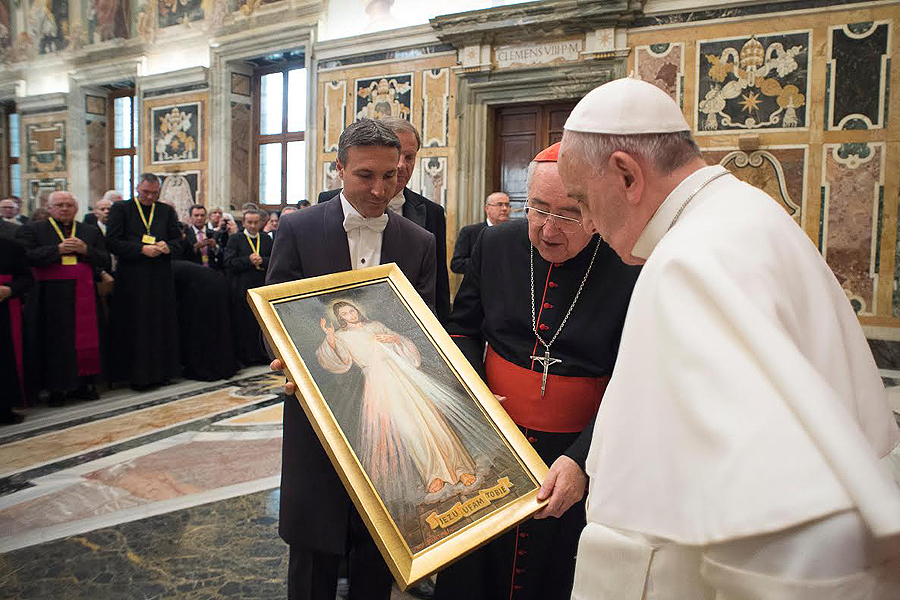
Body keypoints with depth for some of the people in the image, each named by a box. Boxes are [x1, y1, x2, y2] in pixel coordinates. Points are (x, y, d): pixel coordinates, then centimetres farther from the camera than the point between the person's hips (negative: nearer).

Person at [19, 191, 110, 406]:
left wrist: (85, 250, -9)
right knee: (55, 343, 0)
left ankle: (83, 383, 12)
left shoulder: (91, 232, 14)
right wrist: (58, 249, -16)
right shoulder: (32, 230, 6)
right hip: (51, 298, -2)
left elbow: (105, 261, 8)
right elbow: (27, 257, -9)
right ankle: (57, 388, 9)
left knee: (85, 339, 2)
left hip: (83, 297, 2)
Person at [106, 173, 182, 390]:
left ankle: (160, 370, 16)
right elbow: (113, 241, -5)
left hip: (161, 276, 3)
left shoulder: (167, 211, 12)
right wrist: (141, 249, -16)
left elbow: (178, 240, 11)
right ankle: (137, 374, 8)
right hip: (132, 277, -3)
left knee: (162, 324, 6)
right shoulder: (121, 209, 4)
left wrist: (168, 247, -11)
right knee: (136, 325, 0)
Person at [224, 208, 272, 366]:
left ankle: (262, 355, 14)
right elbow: (229, 262, -7)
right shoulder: (235, 239, 3)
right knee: (243, 323, 0)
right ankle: (244, 356, 9)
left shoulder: (267, 239, 13)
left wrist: (262, 260, -11)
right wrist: (248, 260, -15)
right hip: (242, 289, -3)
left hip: (263, 287, 3)